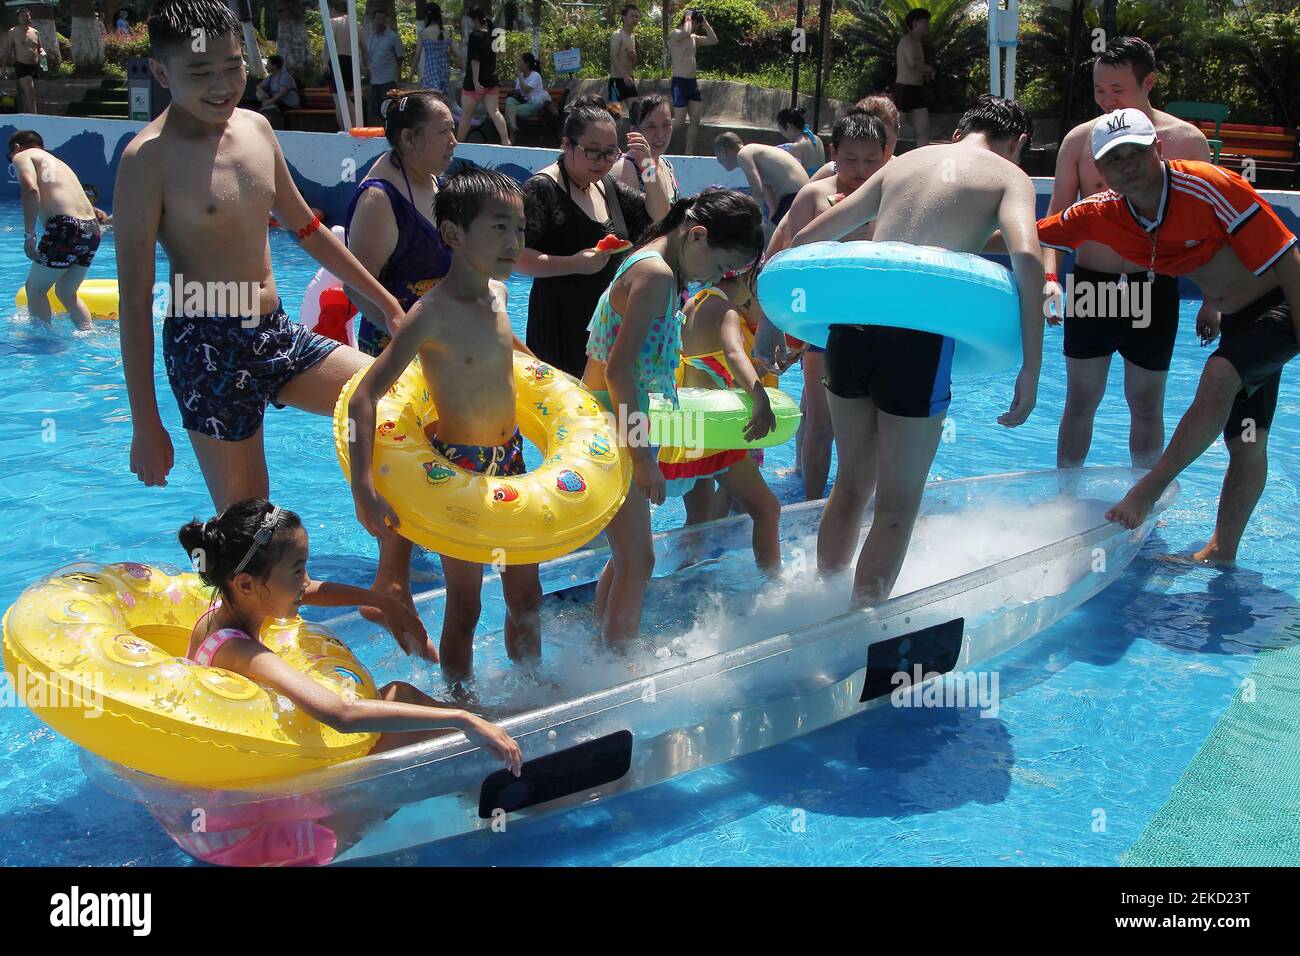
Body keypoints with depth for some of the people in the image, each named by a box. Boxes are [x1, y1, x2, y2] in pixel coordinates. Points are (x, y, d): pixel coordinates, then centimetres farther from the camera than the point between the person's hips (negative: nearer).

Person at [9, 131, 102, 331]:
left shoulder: (22, 156, 9)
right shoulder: (57, 162, 32)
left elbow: (31, 189, -13)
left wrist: (29, 234, -13)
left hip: (65, 226, -7)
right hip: (92, 229, 7)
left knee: (35, 288, 8)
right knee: (66, 292, 21)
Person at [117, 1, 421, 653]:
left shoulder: (256, 129, 6)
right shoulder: (149, 157, -14)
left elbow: (306, 229, 20)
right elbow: (135, 298, -13)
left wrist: (387, 305, 22)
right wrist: (146, 425, -14)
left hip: (276, 332, 7)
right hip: (208, 348, -7)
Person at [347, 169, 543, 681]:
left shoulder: (497, 292, 1)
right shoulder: (432, 314, -22)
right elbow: (364, 398, -26)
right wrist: (363, 490, -33)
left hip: (510, 458, 7)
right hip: (458, 467, -7)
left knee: (526, 595, 17)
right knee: (464, 605, 6)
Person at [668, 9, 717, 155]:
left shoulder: (694, 38, 17)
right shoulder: (675, 35, -8)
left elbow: (713, 40, 15)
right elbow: (685, 33, -30)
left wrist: (705, 21, 10)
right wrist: (688, 20, -11)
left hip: (692, 82, 8)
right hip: (680, 82, -8)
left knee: (696, 120, 2)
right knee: (679, 120, -11)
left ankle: (689, 153, 6)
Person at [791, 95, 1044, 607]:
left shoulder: (904, 161, 24)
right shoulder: (1009, 176, 11)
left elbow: (806, 238, 22)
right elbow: (1026, 255, -9)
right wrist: (1031, 368, -10)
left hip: (850, 321, 5)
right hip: (917, 337, -5)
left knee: (853, 482, 22)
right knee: (898, 504, 8)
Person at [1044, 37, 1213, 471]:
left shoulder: (1187, 141, -3)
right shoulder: (1080, 139, 0)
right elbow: (1055, 217, -1)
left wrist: (1211, 301, 3)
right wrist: (1050, 278, -17)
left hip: (1154, 291, -1)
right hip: (1089, 288, 1)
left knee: (1147, 406, 10)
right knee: (1080, 401, 9)